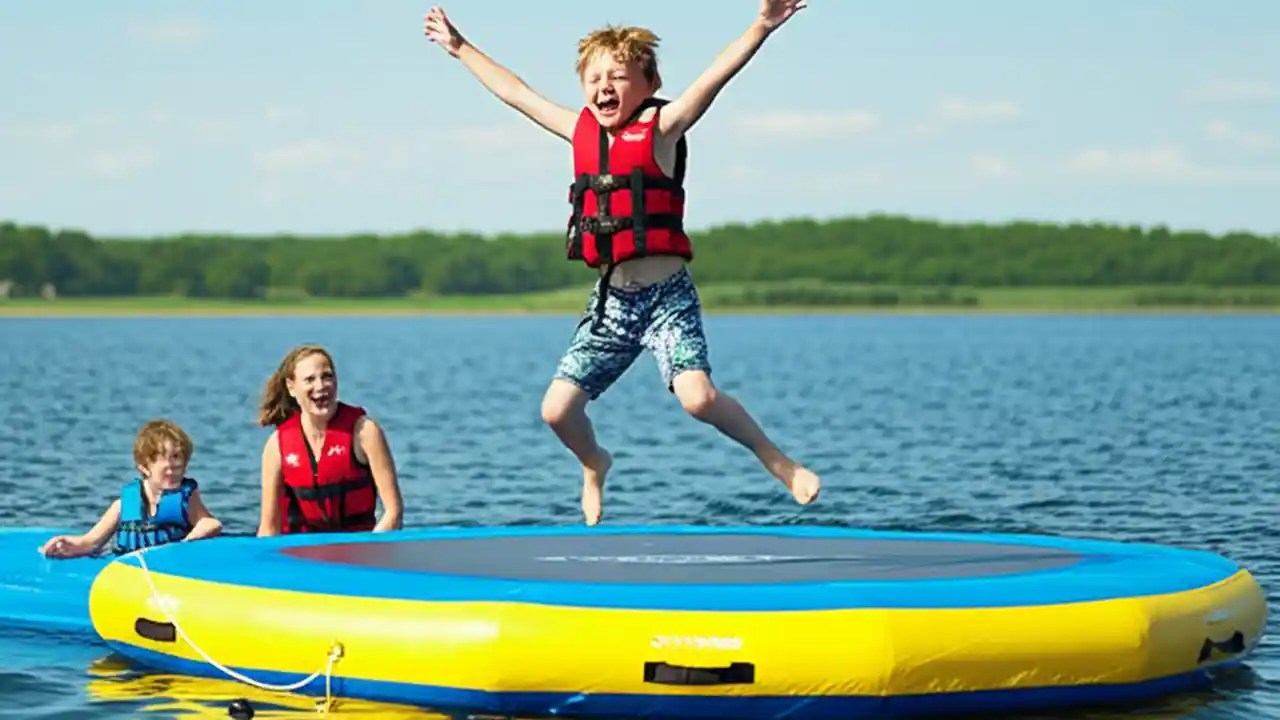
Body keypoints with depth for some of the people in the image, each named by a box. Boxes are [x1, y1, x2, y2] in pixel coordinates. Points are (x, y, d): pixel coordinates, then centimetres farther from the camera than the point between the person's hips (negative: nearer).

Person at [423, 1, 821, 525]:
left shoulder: (660, 127, -4)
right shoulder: (582, 131, 9)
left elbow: (714, 78, -19)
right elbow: (514, 92, 21)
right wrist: (459, 47, 30)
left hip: (667, 295, -5)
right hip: (610, 300, 5)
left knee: (697, 397, -25)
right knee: (557, 410, 0)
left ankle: (774, 457, -1)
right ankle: (594, 465, 33)